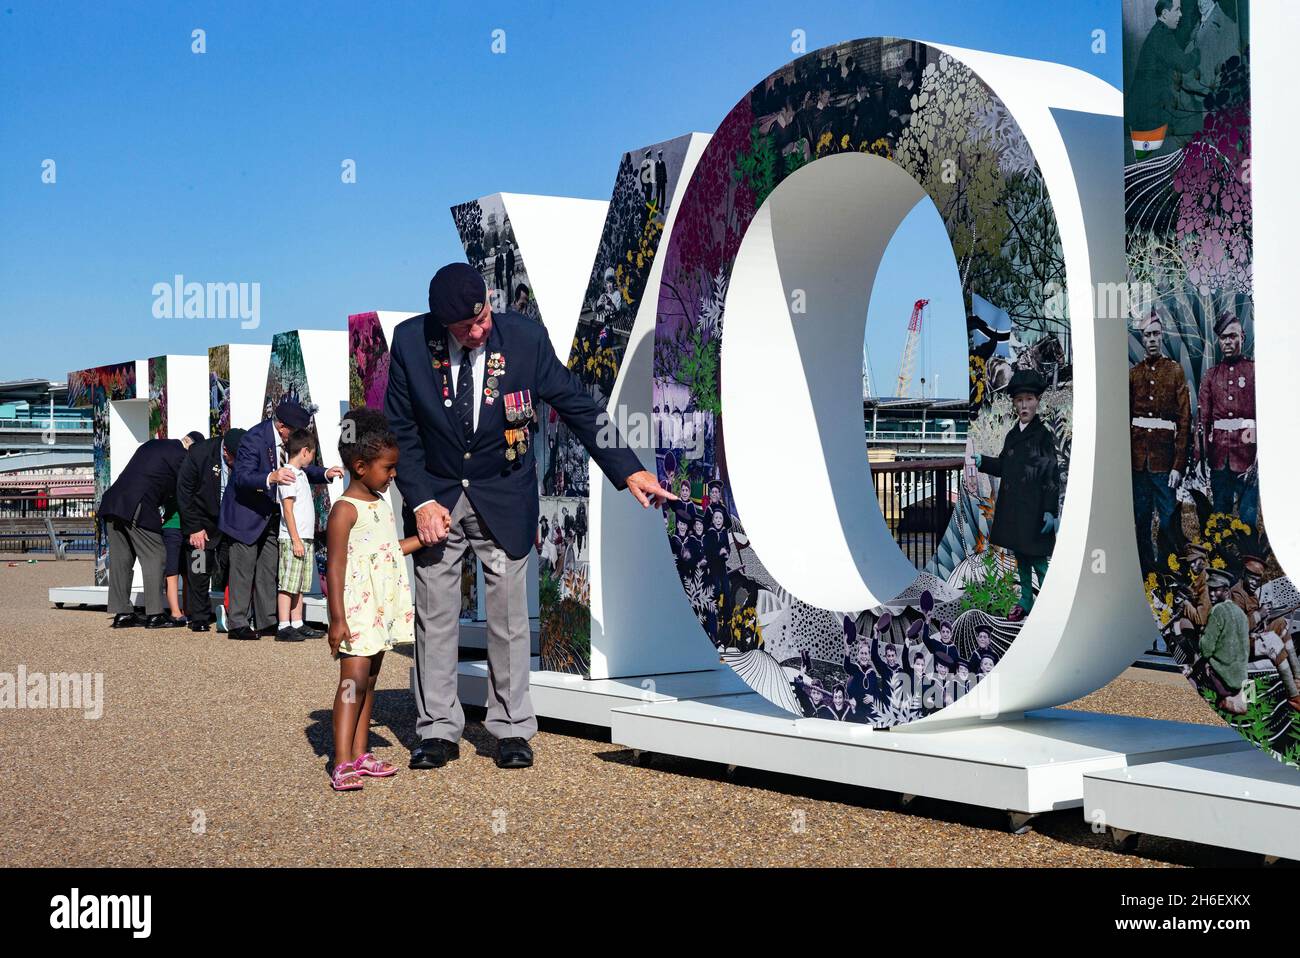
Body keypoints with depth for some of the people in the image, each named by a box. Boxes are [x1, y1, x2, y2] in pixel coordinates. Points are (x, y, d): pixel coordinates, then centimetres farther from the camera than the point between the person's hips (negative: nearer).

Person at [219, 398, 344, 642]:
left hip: (272, 514, 7)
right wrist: (271, 477, -48)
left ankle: (267, 621, 17)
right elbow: (241, 477, -31)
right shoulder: (254, 438, -24)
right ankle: (238, 624, 4)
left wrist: (325, 474, -8)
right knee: (244, 568, -3)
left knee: (269, 568, 10)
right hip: (247, 512, -7)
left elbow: (300, 469, 11)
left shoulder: (291, 439, -1)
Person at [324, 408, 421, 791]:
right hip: (356, 607, -9)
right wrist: (337, 618, -20)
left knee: (368, 681, 12)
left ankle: (360, 755, 18)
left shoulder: (380, 502, 14)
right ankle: (342, 764, -12)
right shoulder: (345, 509, -14)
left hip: (382, 608, 9)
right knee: (353, 680, -12)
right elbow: (335, 565, -17)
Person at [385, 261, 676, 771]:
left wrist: (629, 471, -10)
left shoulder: (525, 337, -14)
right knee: (434, 617, 5)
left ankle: (511, 729, 14)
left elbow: (577, 406, -6)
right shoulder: (410, 341, -12)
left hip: (504, 499, -1)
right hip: (436, 497, 1)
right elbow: (400, 430, -3)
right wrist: (420, 500, -11)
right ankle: (438, 730, 15)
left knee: (509, 617, 2)